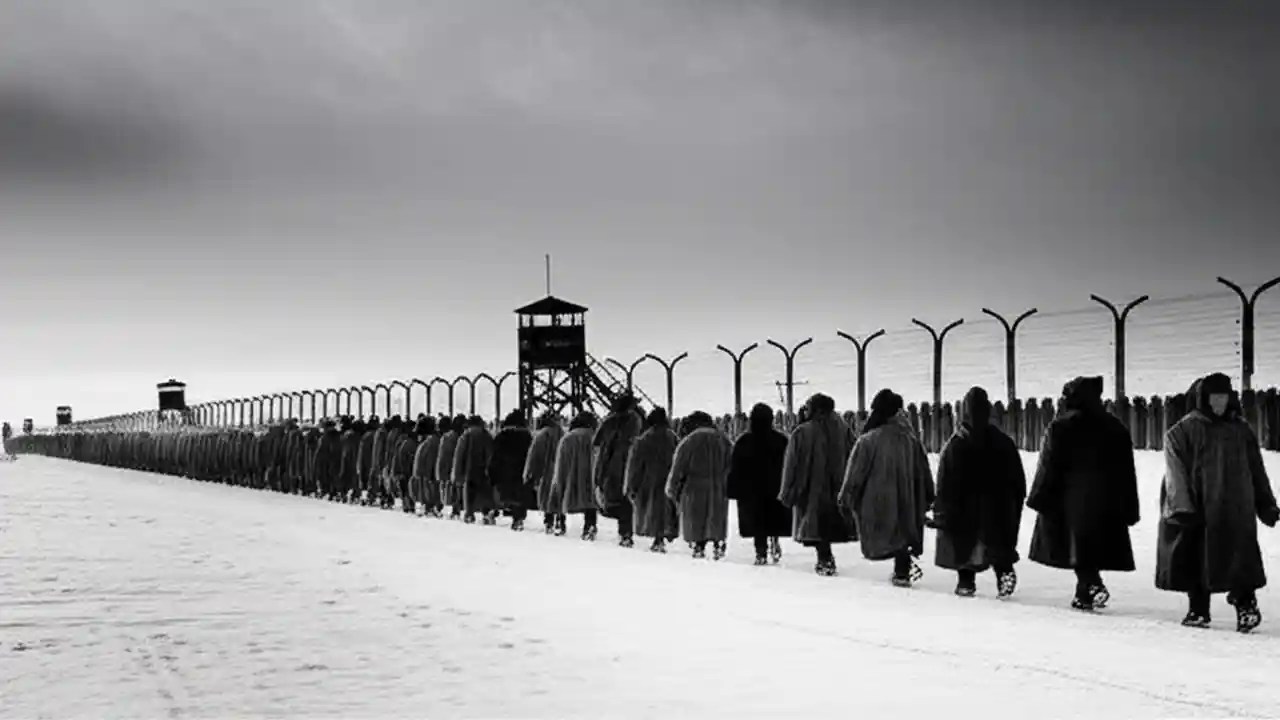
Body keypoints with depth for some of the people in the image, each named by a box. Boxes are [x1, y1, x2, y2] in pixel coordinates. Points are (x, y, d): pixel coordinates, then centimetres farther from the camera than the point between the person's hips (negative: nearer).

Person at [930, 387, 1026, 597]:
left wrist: (941, 513, 0)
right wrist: (1016, 503, 13)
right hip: (998, 507, 2)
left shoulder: (955, 445, -9)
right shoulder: (1003, 441, -1)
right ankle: (1005, 570, -15)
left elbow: (945, 484, -6)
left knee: (965, 543, 9)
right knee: (999, 542, 7)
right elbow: (1018, 478, 4)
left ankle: (966, 582, 9)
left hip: (964, 507, -2)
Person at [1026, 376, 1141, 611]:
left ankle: (1092, 584, -22)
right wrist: (1129, 510, 15)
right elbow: (1127, 473, 13)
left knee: (1079, 547, -3)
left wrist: (1039, 499, 1)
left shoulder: (1059, 428, -4)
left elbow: (1048, 468, -6)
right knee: (1092, 548, 12)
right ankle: (1084, 593, 15)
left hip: (1072, 503, -4)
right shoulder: (1116, 428, 11)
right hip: (1107, 506, 4)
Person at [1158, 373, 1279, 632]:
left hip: (1236, 510, 2)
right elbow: (1176, 474, -5)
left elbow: (1257, 471, 18)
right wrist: (1183, 508, -14)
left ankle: (1246, 605, -8)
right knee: (1196, 561, 3)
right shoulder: (1183, 431, 2)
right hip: (1199, 511, -2)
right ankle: (1198, 609, 14)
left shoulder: (1241, 430, 13)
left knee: (1241, 559, -9)